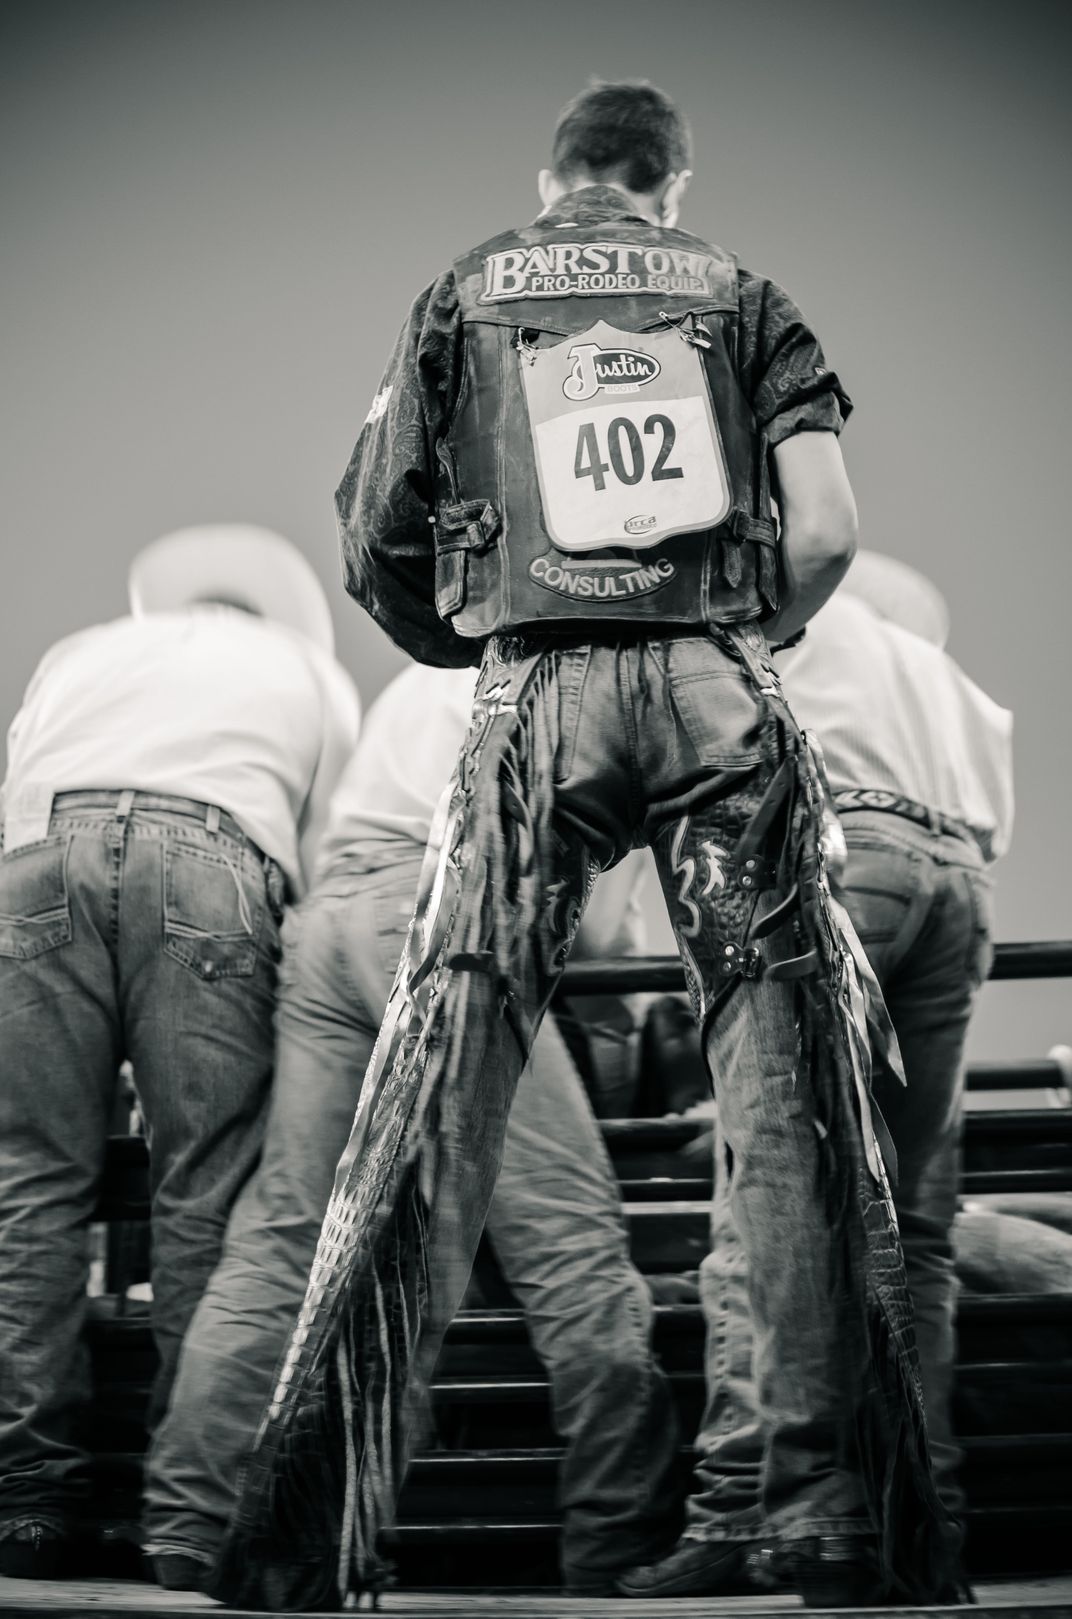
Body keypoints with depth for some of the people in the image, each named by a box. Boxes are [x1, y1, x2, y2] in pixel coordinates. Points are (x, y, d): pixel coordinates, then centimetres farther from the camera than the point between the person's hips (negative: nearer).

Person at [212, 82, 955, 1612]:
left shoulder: (464, 293, 17)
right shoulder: (741, 293, 16)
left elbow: (375, 551, 12)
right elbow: (827, 533, 4)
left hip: (539, 696, 0)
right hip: (724, 695, 0)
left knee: (437, 1083, -1)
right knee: (793, 1086, 1)